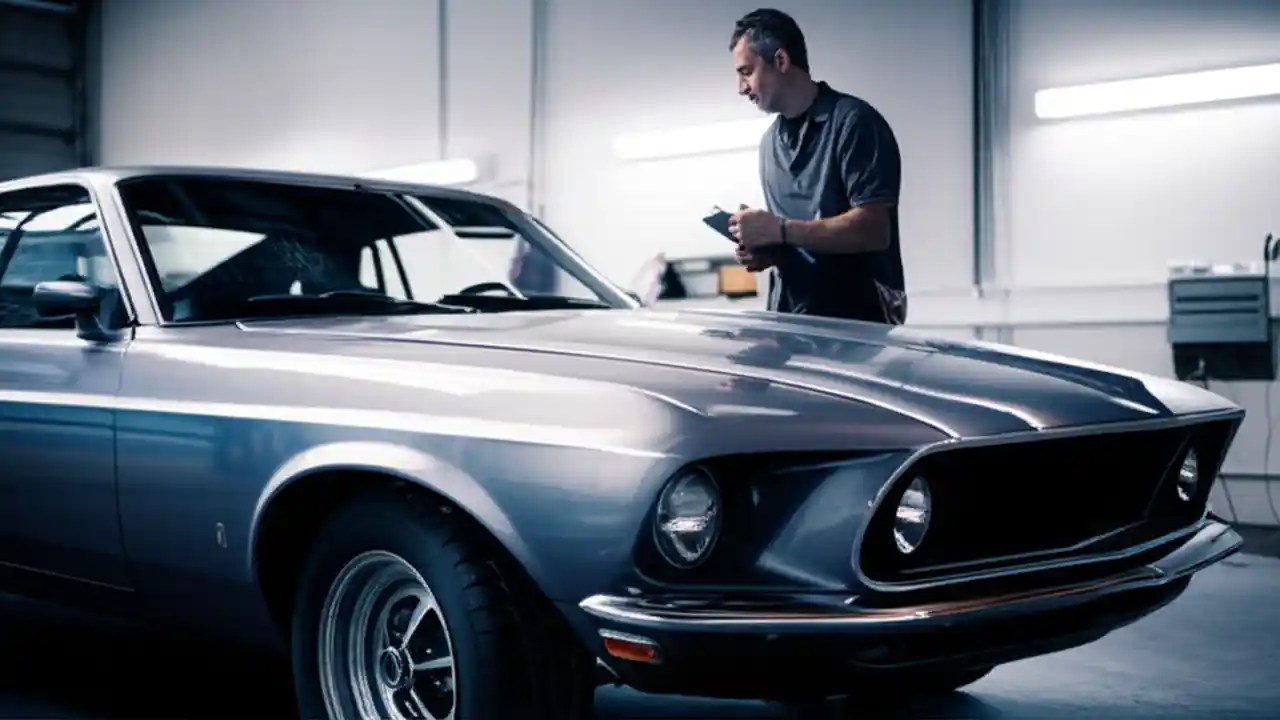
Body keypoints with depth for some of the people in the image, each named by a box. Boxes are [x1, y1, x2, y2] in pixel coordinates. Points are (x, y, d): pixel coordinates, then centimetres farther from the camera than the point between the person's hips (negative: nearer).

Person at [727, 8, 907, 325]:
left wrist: (778, 230, -18)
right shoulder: (770, 141, 14)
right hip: (791, 321, 6)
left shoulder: (853, 122, -10)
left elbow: (873, 230, -19)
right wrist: (764, 251, 0)